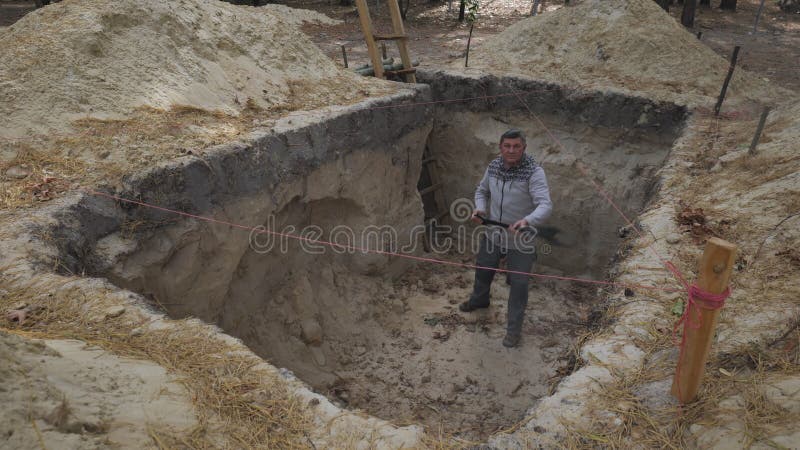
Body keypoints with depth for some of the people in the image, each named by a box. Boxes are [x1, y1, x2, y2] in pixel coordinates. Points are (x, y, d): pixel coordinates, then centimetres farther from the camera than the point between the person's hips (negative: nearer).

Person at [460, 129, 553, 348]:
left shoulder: (534, 172, -24)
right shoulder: (493, 166, -7)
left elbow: (545, 206, -34)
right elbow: (482, 191, 11)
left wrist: (527, 220, -53)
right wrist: (480, 208, -9)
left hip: (521, 239, -5)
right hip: (493, 233, 6)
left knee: (518, 283, 6)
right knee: (483, 269, 26)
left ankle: (514, 328, 26)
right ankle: (479, 299, 57)